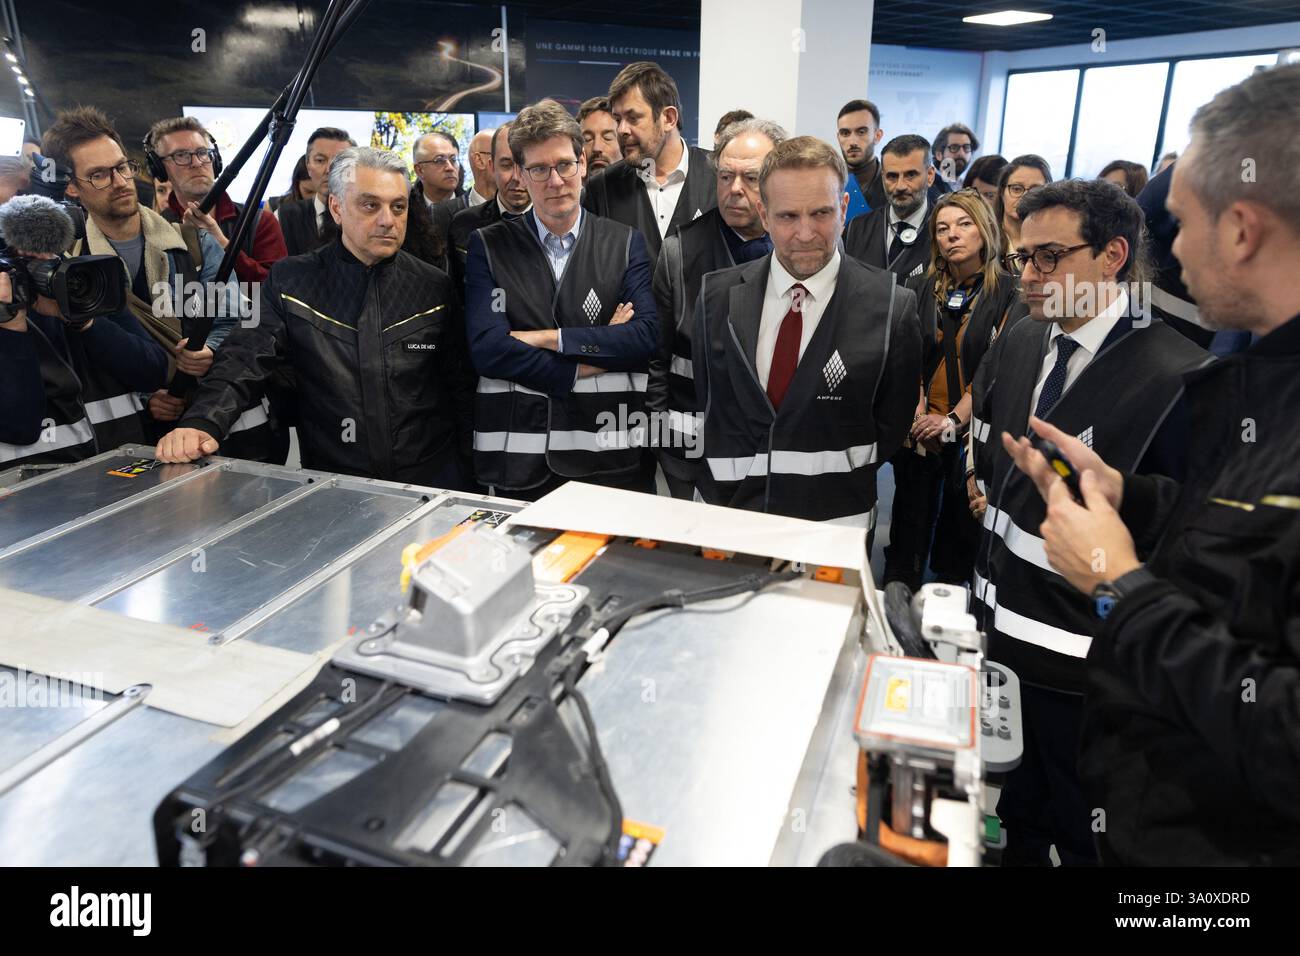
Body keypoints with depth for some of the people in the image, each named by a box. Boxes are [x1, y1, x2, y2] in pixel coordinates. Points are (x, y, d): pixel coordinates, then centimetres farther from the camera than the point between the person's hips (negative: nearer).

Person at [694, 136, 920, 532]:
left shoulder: (892, 307, -10)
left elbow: (891, 426, -2)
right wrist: (716, 502, -5)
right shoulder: (717, 296, -4)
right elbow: (699, 406, 2)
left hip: (835, 528, -1)